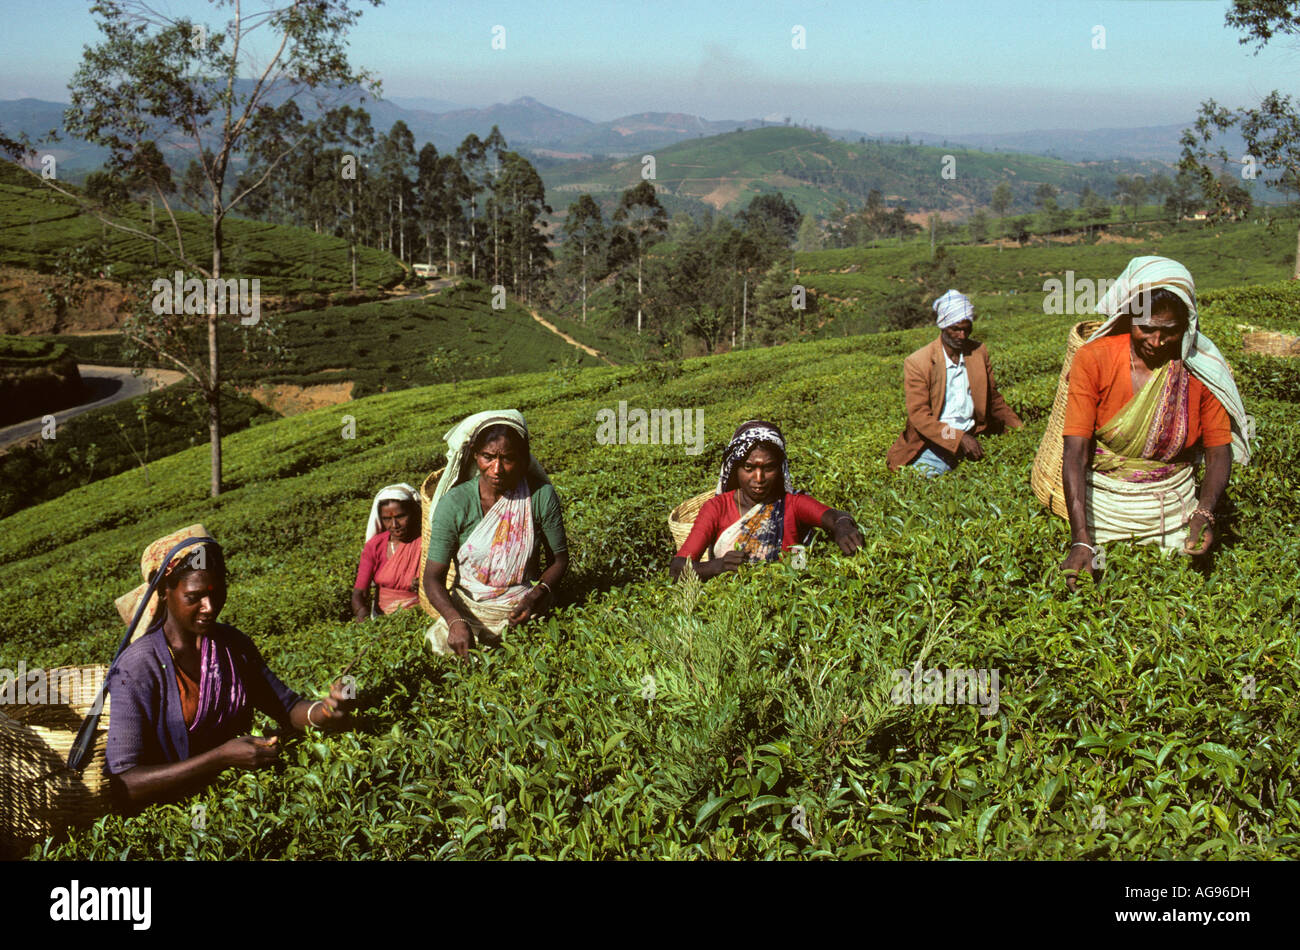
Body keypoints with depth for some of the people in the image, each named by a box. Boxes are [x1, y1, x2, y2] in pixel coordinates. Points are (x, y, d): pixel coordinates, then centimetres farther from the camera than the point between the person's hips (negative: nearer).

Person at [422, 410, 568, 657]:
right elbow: (433, 577, -9)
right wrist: (456, 621, -26)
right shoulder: (454, 504, -10)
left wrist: (537, 595, -17)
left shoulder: (541, 496, -8)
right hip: (467, 609, 1)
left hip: (523, 609, -1)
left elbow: (559, 558, 3)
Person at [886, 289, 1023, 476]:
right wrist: (959, 438, -25)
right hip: (936, 443, -5)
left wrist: (1021, 430, 8)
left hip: (973, 438, 5)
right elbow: (919, 416, -13)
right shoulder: (916, 363, -6)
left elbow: (993, 399, 21)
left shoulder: (979, 352, 10)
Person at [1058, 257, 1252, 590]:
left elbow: (1219, 452, -4)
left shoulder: (1202, 366, -9)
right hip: (1103, 504, -1)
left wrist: (1205, 513, -25)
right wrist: (1081, 540, -29)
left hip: (1174, 508, 2)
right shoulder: (1093, 359, -15)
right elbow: (1075, 453, -20)